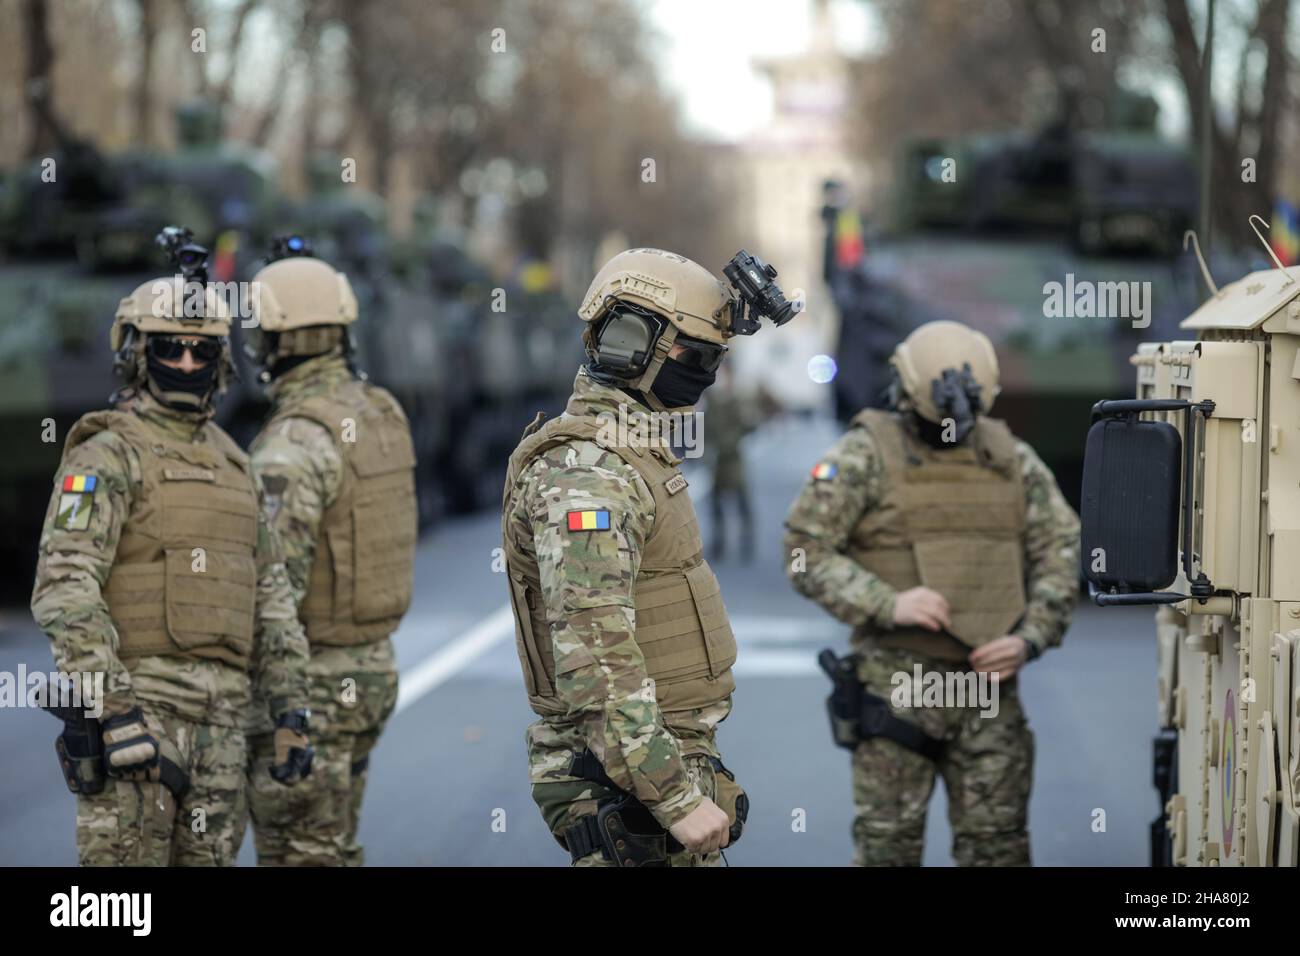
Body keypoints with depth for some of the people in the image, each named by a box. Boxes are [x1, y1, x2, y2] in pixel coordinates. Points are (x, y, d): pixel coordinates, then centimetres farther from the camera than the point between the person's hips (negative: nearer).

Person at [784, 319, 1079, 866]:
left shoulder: (1012, 459, 9)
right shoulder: (865, 456, -4)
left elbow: (1062, 550, 12)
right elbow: (805, 551, -8)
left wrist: (1031, 637, -3)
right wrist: (887, 604, -19)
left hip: (989, 677, 4)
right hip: (897, 686, -4)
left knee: (997, 839, 6)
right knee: (889, 839, -1)